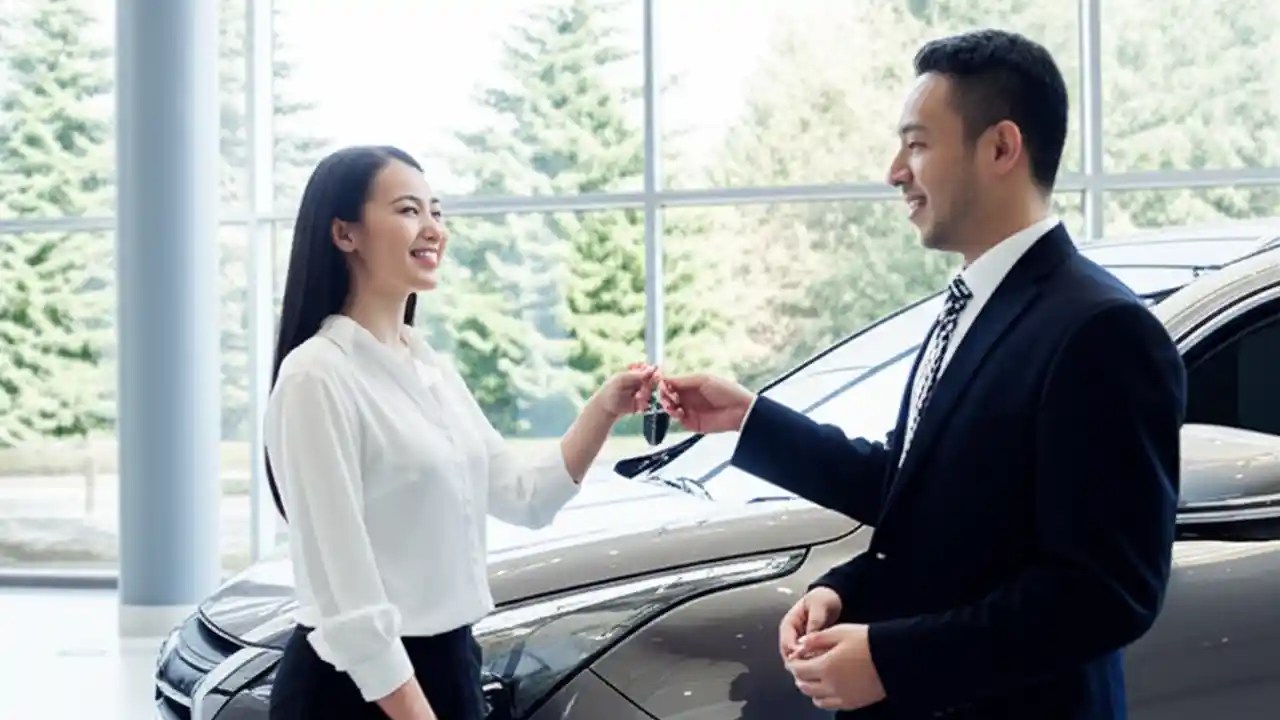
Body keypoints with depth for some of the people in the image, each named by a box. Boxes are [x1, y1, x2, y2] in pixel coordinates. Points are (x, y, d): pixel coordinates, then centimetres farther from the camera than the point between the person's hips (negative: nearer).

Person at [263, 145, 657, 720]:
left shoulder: (432, 369, 10)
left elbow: (523, 498, 12)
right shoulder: (318, 376, -16)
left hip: (450, 667, 8)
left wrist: (603, 410, -1)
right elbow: (344, 595, -20)